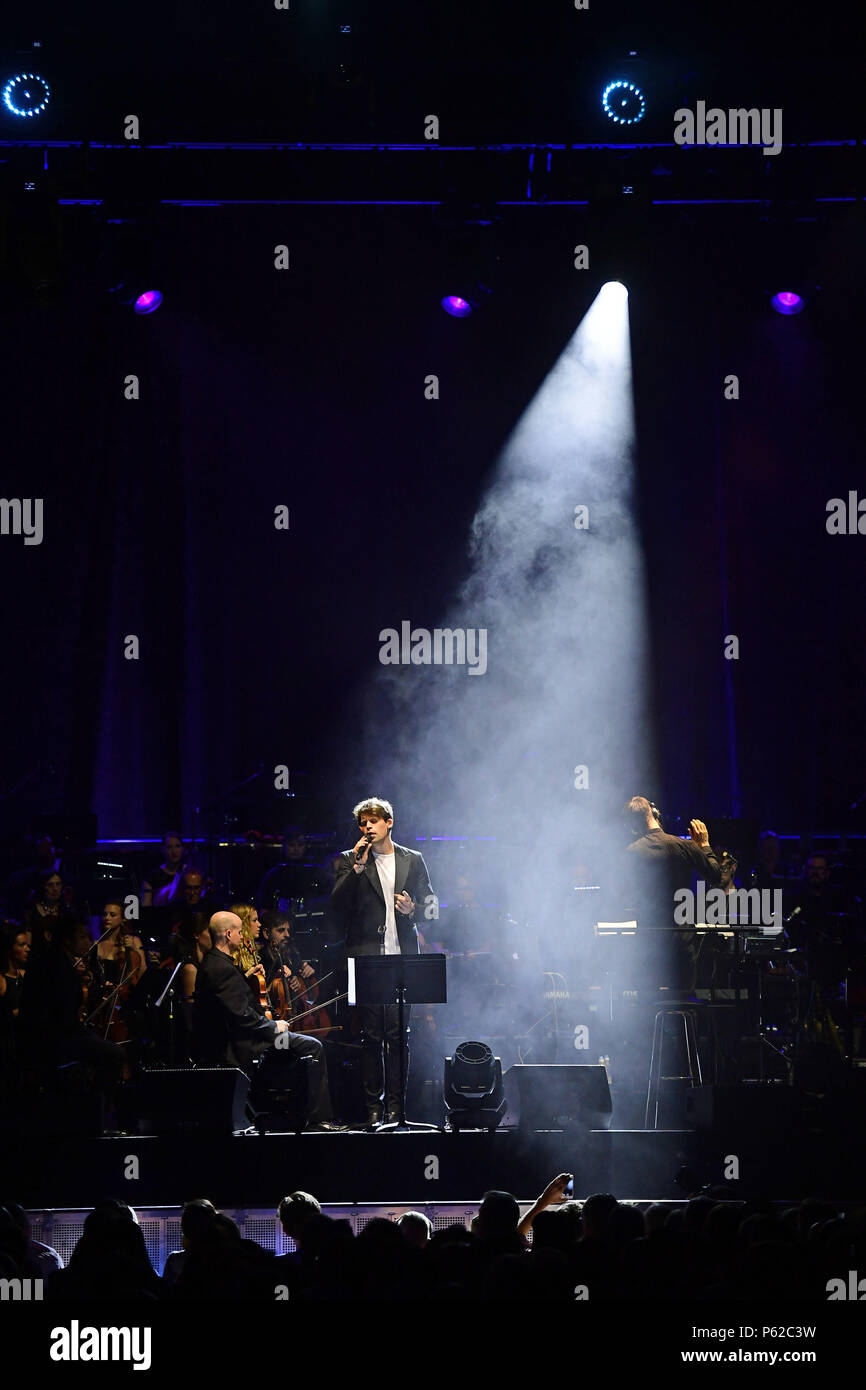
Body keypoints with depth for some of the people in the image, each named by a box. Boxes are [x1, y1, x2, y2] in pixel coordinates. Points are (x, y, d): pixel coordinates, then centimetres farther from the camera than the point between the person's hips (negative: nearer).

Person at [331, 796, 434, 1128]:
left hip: (402, 957, 1)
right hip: (366, 957, -1)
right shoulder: (350, 860, 6)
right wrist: (357, 868, -14)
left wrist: (413, 909, -6)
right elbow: (337, 904, -5)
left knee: (398, 1033, 0)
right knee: (371, 1034, -1)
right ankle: (373, 1107, 3)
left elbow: (428, 900, 16)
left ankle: (396, 1104, 6)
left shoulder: (413, 860, 12)